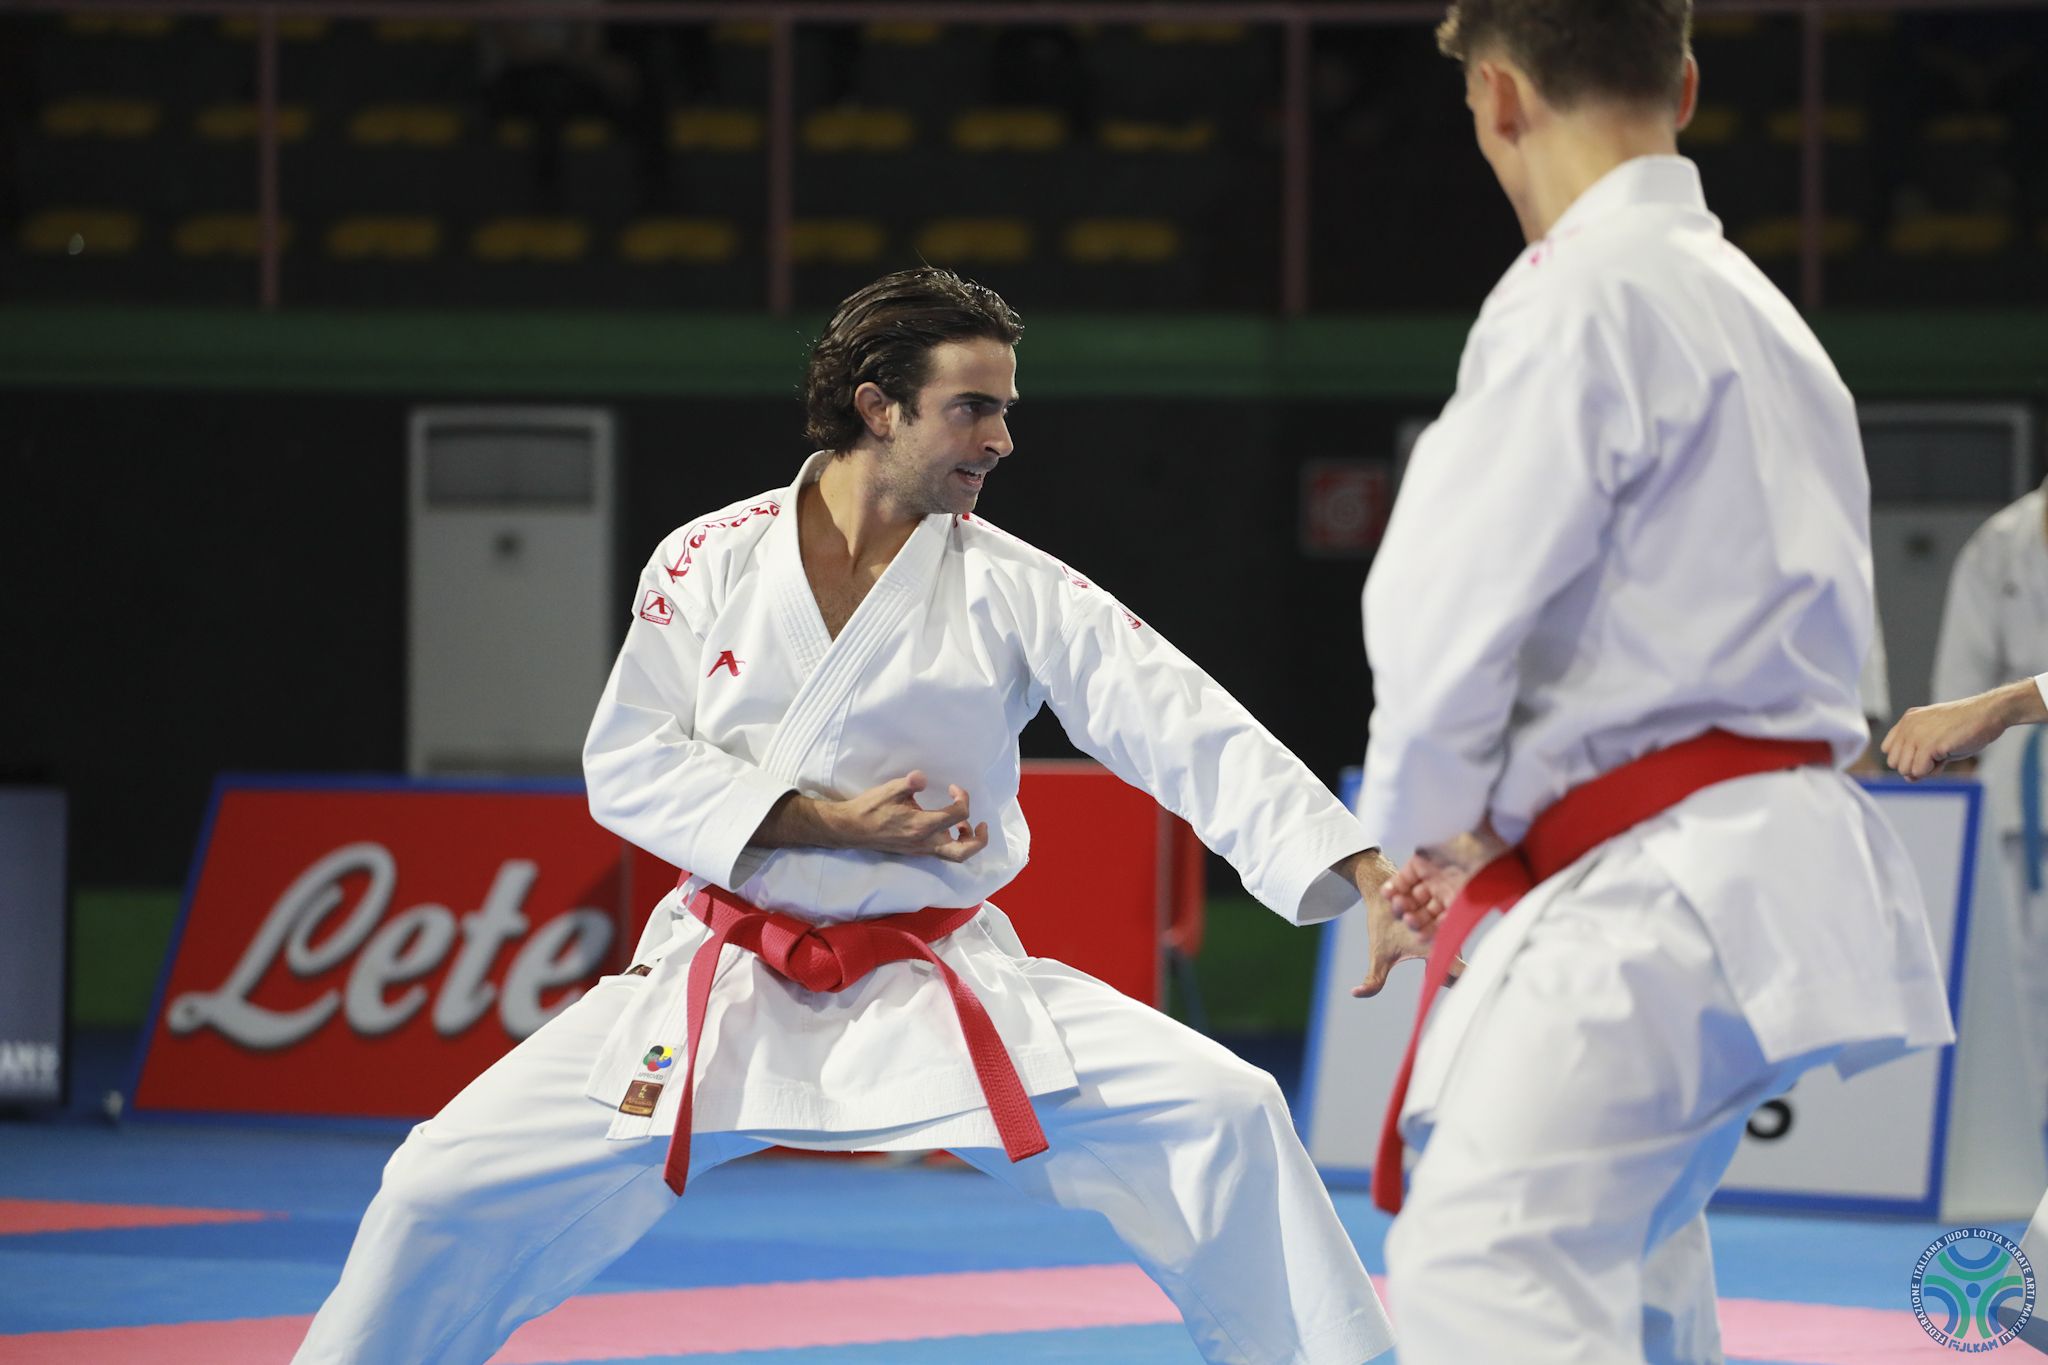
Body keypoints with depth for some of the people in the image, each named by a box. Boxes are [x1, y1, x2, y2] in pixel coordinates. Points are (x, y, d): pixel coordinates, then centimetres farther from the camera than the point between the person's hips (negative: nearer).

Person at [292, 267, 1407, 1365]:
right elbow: (626, 763, -3)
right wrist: (826, 823, -16)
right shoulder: (714, 561, -2)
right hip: (725, 984, 0)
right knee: (447, 1187, -9)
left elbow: (1194, 737, -11)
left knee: (1222, 1119, -17)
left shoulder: (1020, 593, -4)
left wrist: (1365, 871, -24)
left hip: (940, 983, 0)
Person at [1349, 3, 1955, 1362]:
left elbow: (1446, 605, -15)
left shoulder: (1584, 299, -13)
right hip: (1762, 871, 11)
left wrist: (1430, 825, 4)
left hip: (1662, 891, -10)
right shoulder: (1759, 313, 19)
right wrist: (1503, 827, 20)